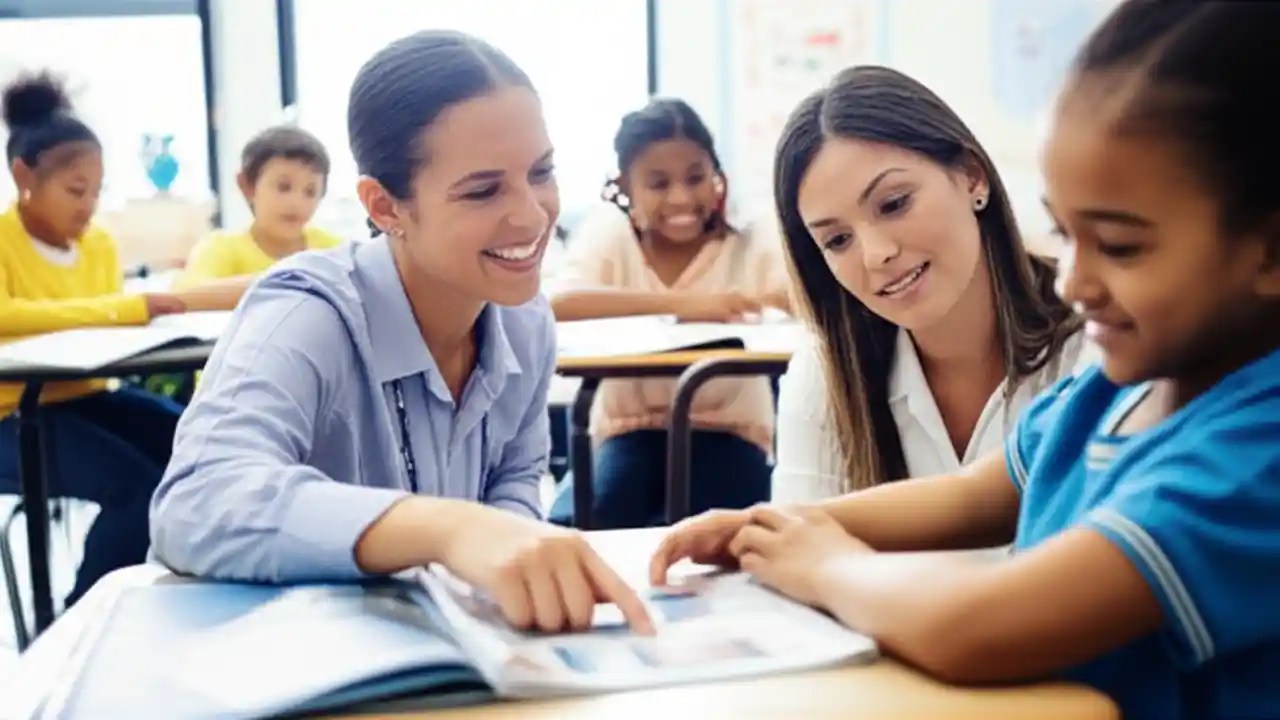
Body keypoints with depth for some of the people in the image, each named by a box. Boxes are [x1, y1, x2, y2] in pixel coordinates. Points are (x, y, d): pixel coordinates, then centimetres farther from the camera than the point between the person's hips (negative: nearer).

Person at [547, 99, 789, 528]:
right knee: (569, 529, -27)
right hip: (630, 433, 1)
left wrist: (782, 296, -45)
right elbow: (560, 306, -25)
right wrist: (682, 304, -35)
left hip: (725, 434, 0)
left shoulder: (748, 249, -3)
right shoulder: (608, 237, -3)